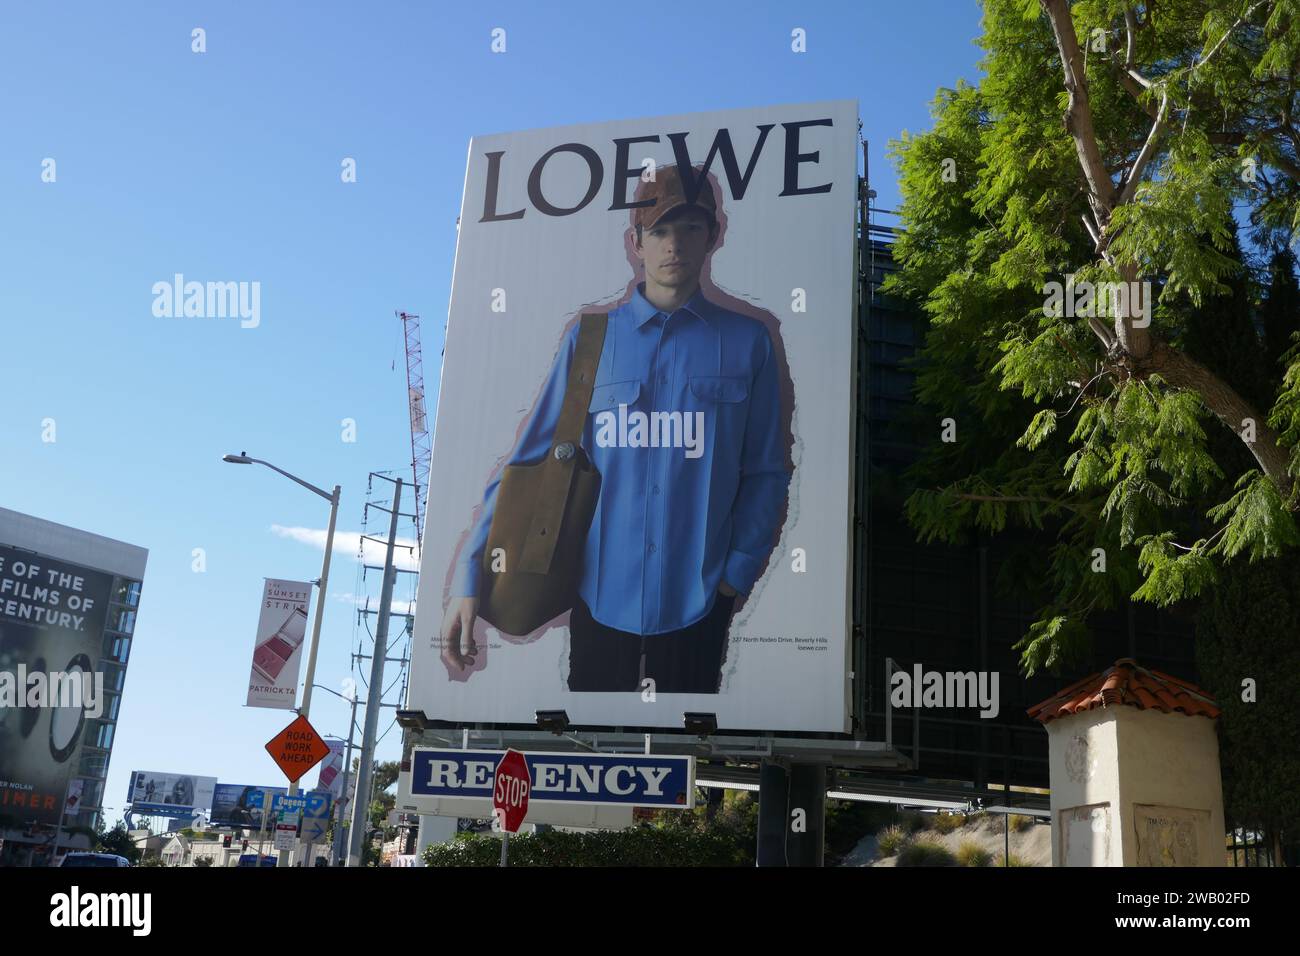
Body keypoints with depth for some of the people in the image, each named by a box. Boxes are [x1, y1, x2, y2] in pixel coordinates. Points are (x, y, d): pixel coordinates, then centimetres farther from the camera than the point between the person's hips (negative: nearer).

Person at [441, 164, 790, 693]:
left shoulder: (747, 341, 1)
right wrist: (470, 578, -10)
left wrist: (737, 573, -7)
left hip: (698, 596, 0)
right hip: (601, 591, 0)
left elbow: (765, 473, 2)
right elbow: (529, 462, -3)